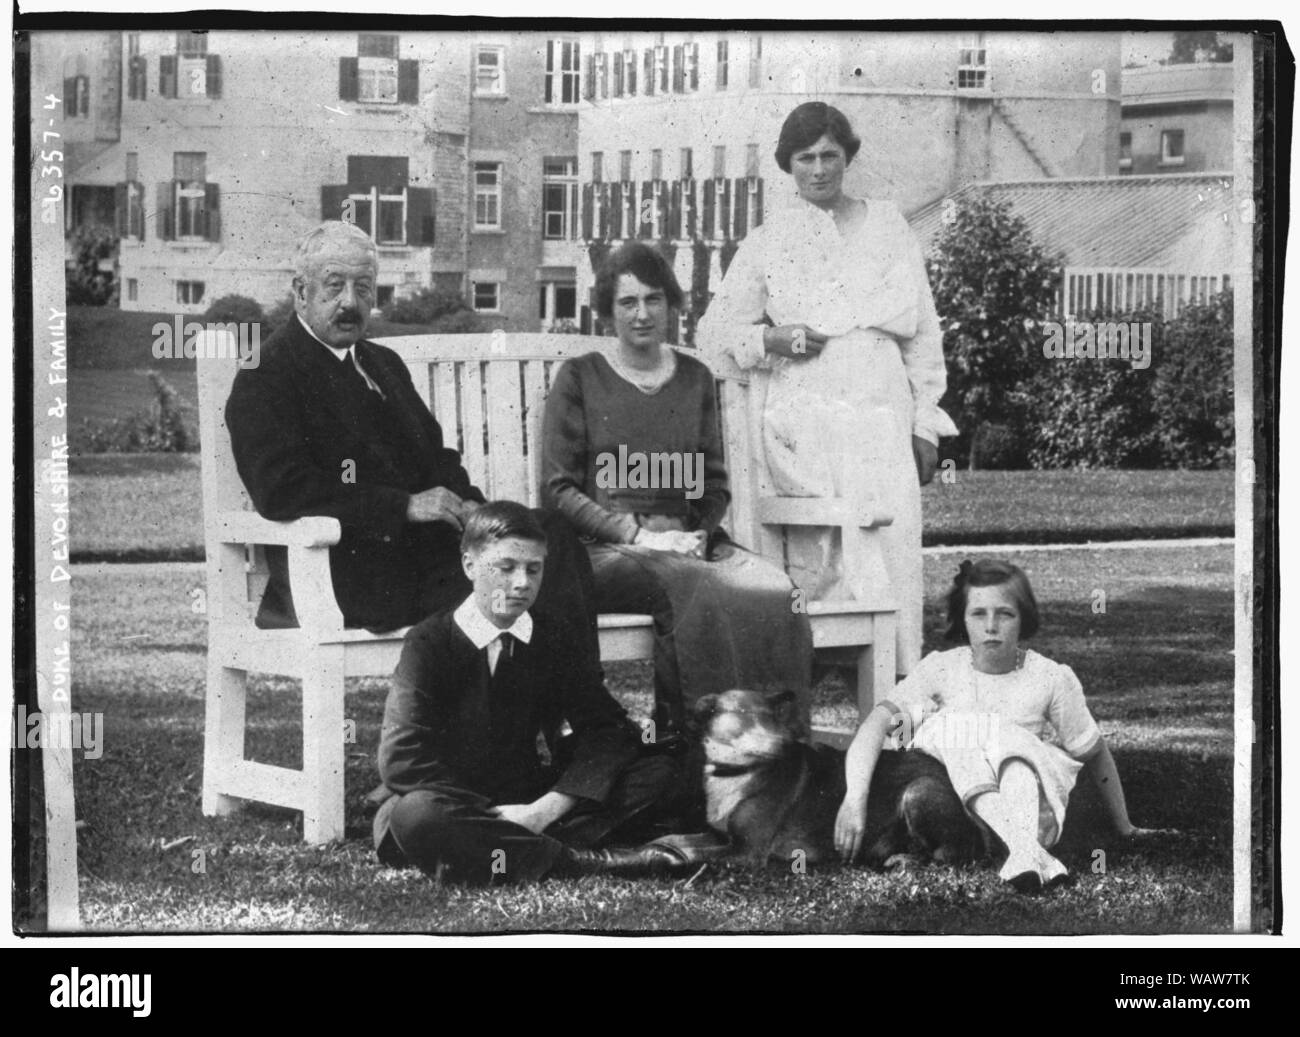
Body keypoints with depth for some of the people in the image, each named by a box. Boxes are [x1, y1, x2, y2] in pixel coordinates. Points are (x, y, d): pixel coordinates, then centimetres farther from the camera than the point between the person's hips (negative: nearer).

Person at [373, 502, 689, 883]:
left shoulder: (554, 636, 7)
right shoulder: (429, 642, -6)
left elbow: (608, 729, -1)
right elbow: (401, 761, -16)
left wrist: (546, 809, -18)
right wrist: (496, 813, -24)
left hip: (529, 801, 4)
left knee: (658, 770, -11)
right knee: (416, 814, -40)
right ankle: (575, 859, -31)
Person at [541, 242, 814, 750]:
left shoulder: (694, 378, 18)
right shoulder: (579, 378, 5)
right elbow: (558, 489, -1)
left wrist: (699, 535, -1)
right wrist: (637, 533, -11)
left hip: (689, 542, 4)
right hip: (606, 550, -4)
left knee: (776, 592, -27)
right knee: (692, 593, -37)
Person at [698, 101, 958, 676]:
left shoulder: (887, 225, 16)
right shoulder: (769, 241, 12)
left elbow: (923, 333, 16)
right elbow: (713, 332, 14)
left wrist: (926, 424, 10)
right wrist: (772, 338, -5)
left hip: (884, 416, 2)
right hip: (808, 417, -1)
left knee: (895, 551, -10)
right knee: (818, 560, -12)